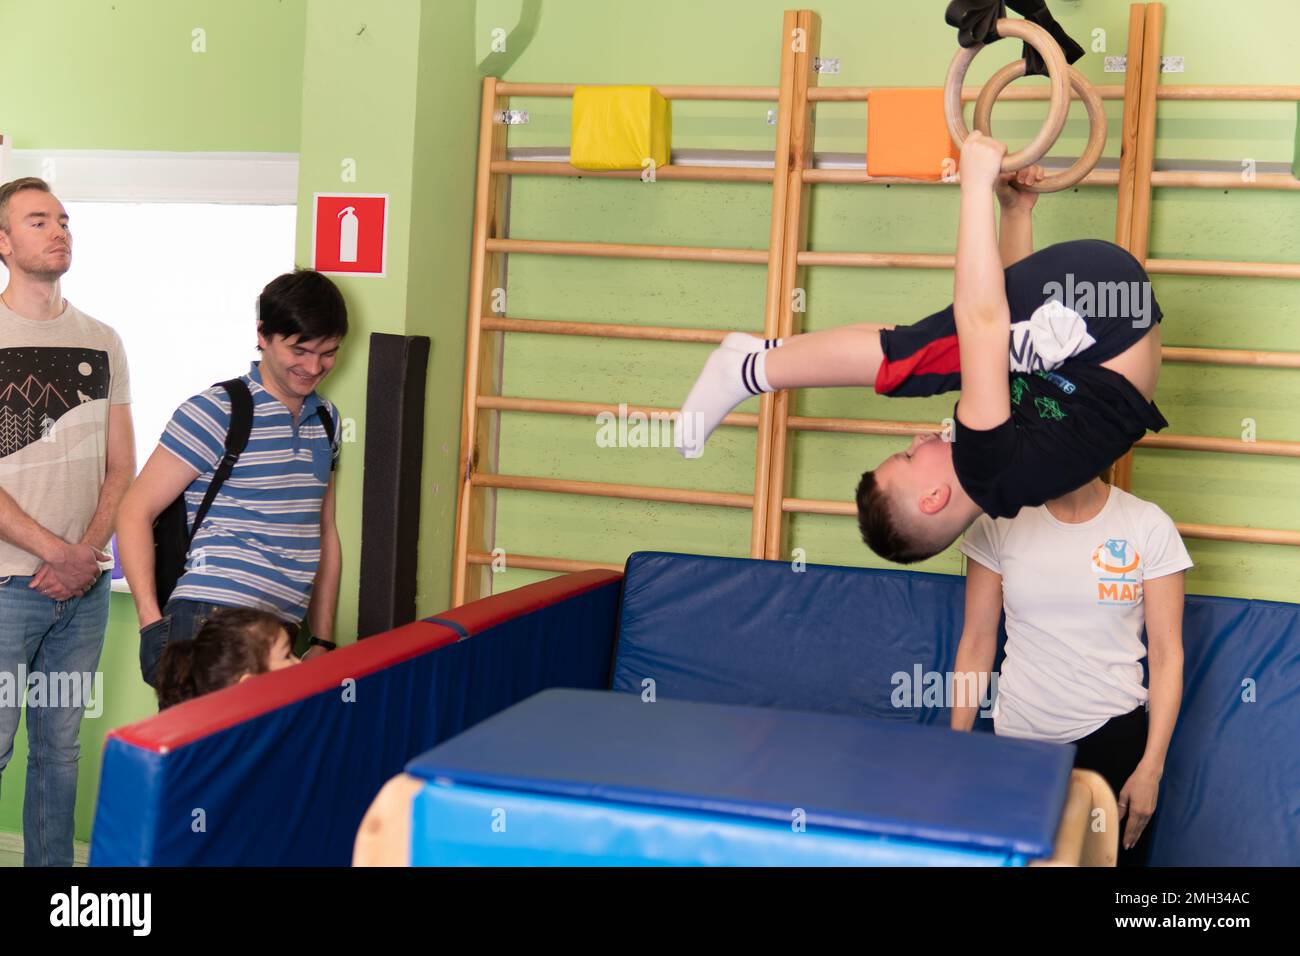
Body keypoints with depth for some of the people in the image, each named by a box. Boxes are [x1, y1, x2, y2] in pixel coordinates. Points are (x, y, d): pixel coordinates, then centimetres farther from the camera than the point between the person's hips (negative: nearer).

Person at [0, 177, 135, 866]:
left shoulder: (102, 343, 11)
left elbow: (121, 467, 10)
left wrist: (87, 555, -5)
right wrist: (58, 551, -13)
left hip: (84, 584, 4)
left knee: (60, 745, 11)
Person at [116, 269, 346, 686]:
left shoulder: (327, 421, 16)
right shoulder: (215, 413, -5)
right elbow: (135, 513, -5)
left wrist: (323, 641, 18)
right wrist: (152, 621, -14)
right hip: (210, 623, -6)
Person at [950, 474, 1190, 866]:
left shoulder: (1149, 526, -5)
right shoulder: (998, 523, -1)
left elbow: (1167, 656, -3)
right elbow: (976, 644, 2)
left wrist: (1151, 768, -6)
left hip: (1114, 734, -1)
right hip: (1018, 739, 1)